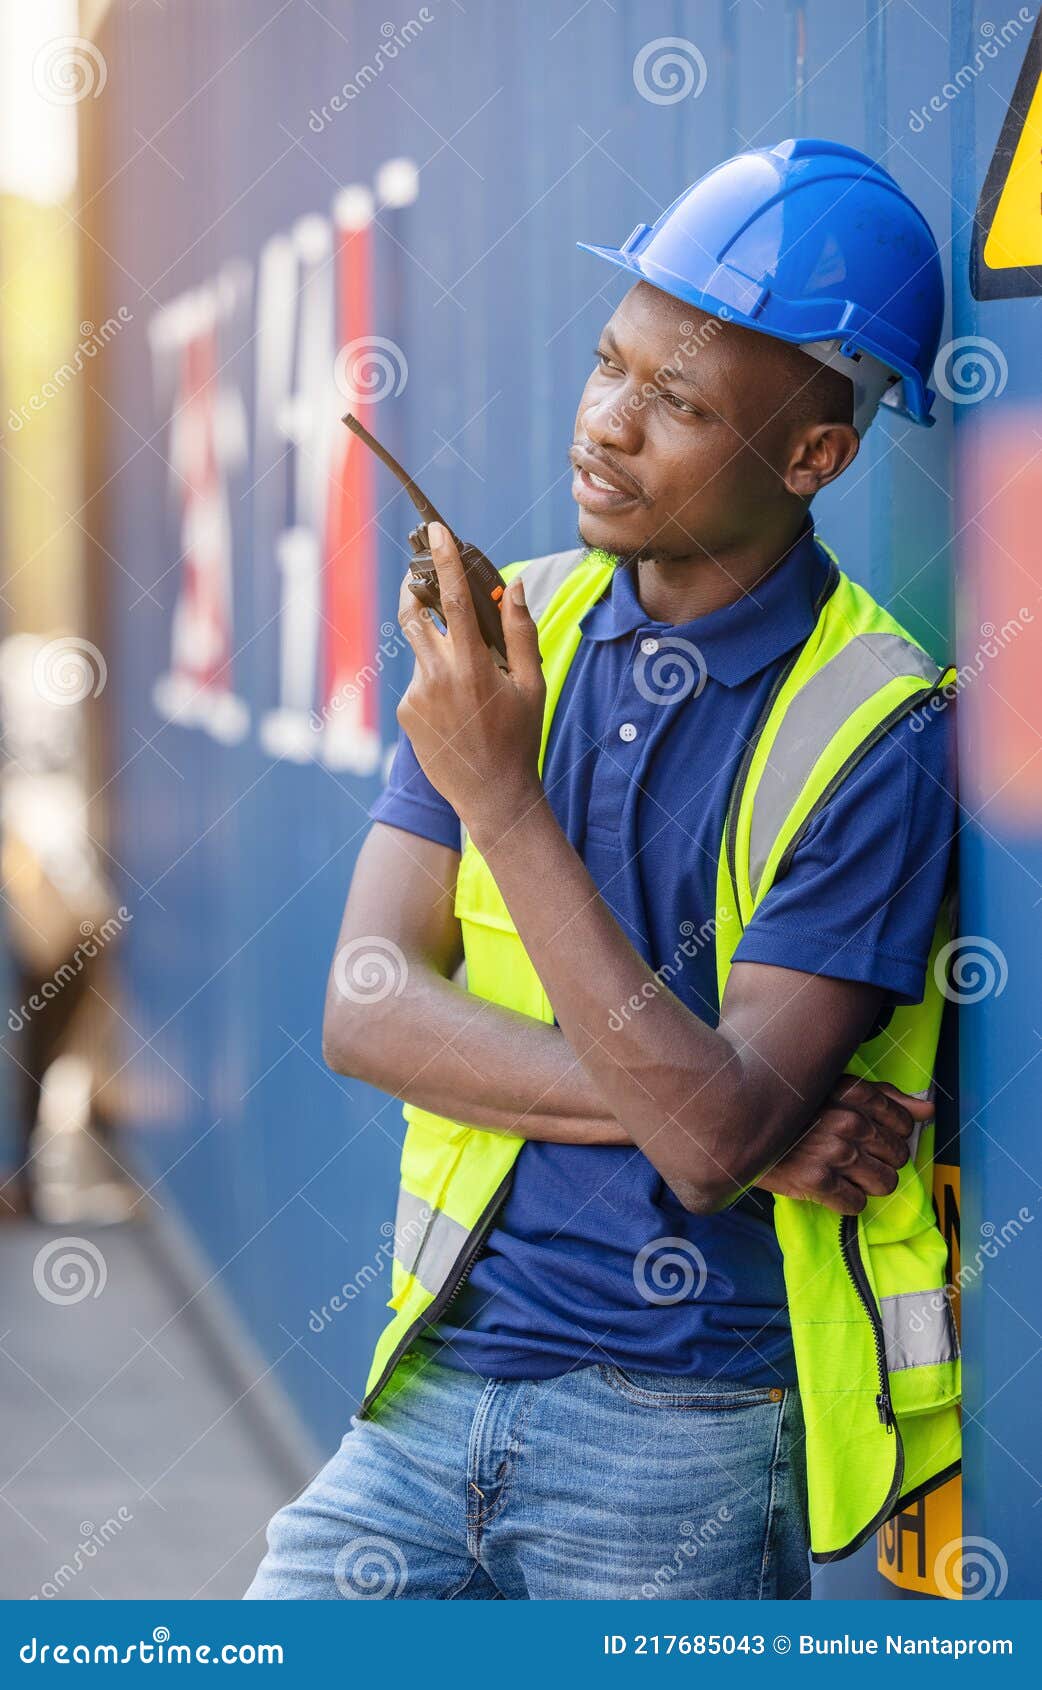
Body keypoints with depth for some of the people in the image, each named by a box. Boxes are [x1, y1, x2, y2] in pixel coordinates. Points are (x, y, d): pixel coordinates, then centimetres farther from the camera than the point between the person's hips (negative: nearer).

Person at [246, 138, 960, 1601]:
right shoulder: (507, 640, 6)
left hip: (686, 1443, -4)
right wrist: (674, 1094, -15)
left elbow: (710, 1134, -19)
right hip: (435, 1389, 4)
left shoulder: (875, 729, -11)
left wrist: (501, 795, -22)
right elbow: (368, 1007, -2)